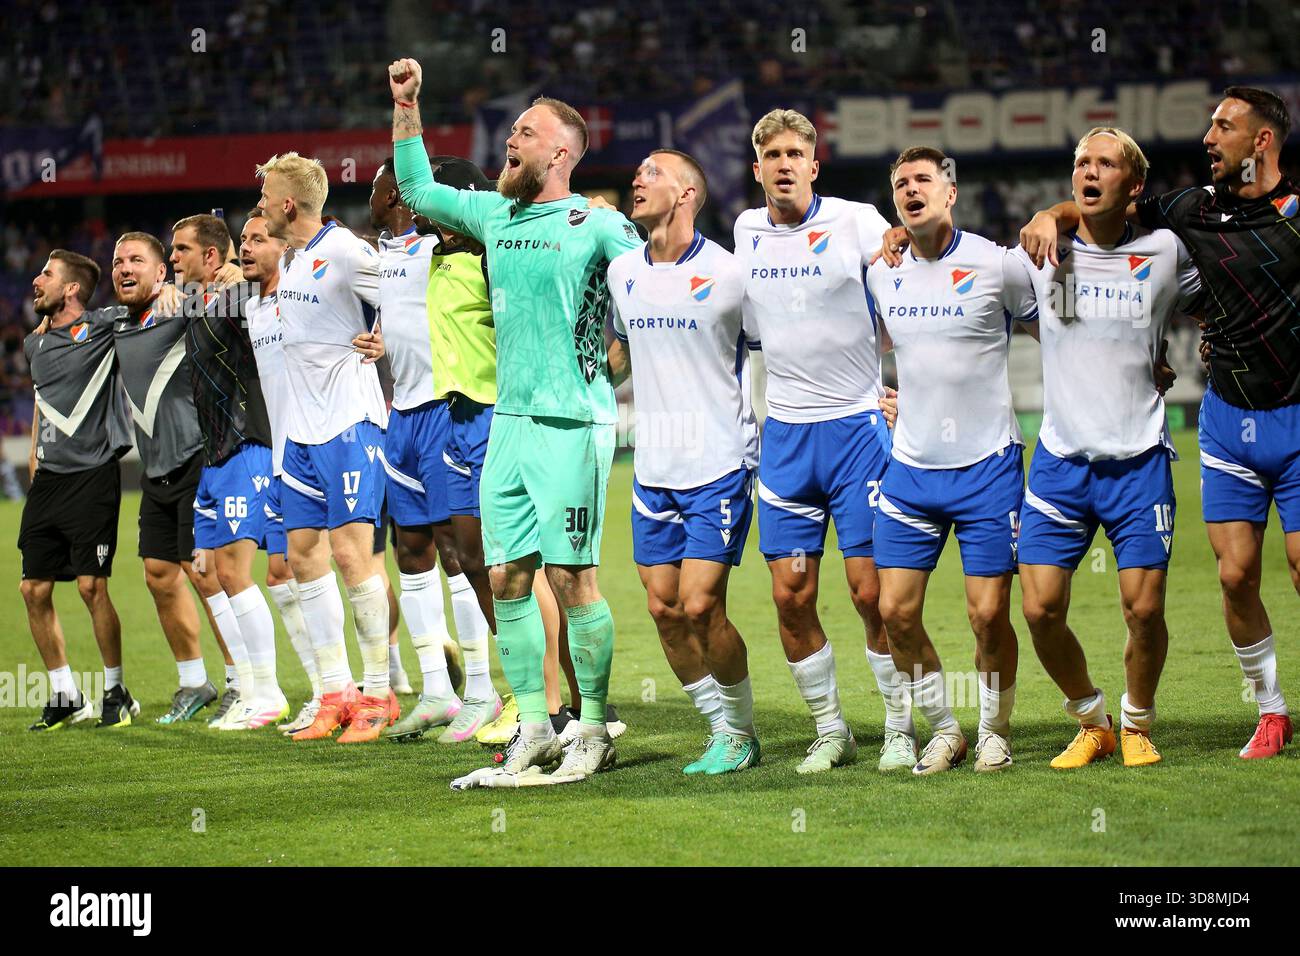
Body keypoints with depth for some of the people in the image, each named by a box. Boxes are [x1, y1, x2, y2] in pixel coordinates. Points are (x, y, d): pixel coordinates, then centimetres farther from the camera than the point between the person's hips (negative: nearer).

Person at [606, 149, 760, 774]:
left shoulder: (728, 273, -9)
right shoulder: (622, 272, 8)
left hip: (720, 468, -6)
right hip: (652, 467, 6)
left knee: (700, 608, -12)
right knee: (663, 609, 3)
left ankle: (740, 733, 7)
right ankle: (721, 730, 17)